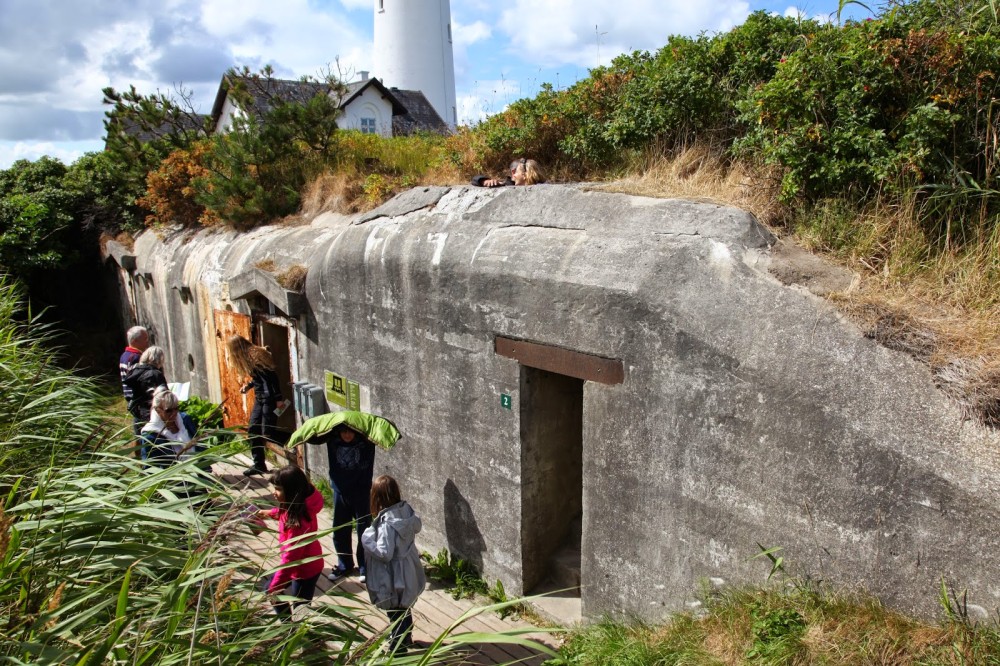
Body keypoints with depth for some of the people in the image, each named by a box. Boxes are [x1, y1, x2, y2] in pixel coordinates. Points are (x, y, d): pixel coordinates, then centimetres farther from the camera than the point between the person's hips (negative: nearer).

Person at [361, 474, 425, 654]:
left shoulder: (387, 522, -31)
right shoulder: (406, 509, -10)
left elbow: (384, 553, -30)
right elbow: (416, 526, 9)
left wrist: (367, 538, -18)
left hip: (394, 579, -8)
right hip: (408, 573, 8)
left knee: (396, 613, 13)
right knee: (404, 609, 28)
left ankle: (398, 648, 29)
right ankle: (405, 637, 48)